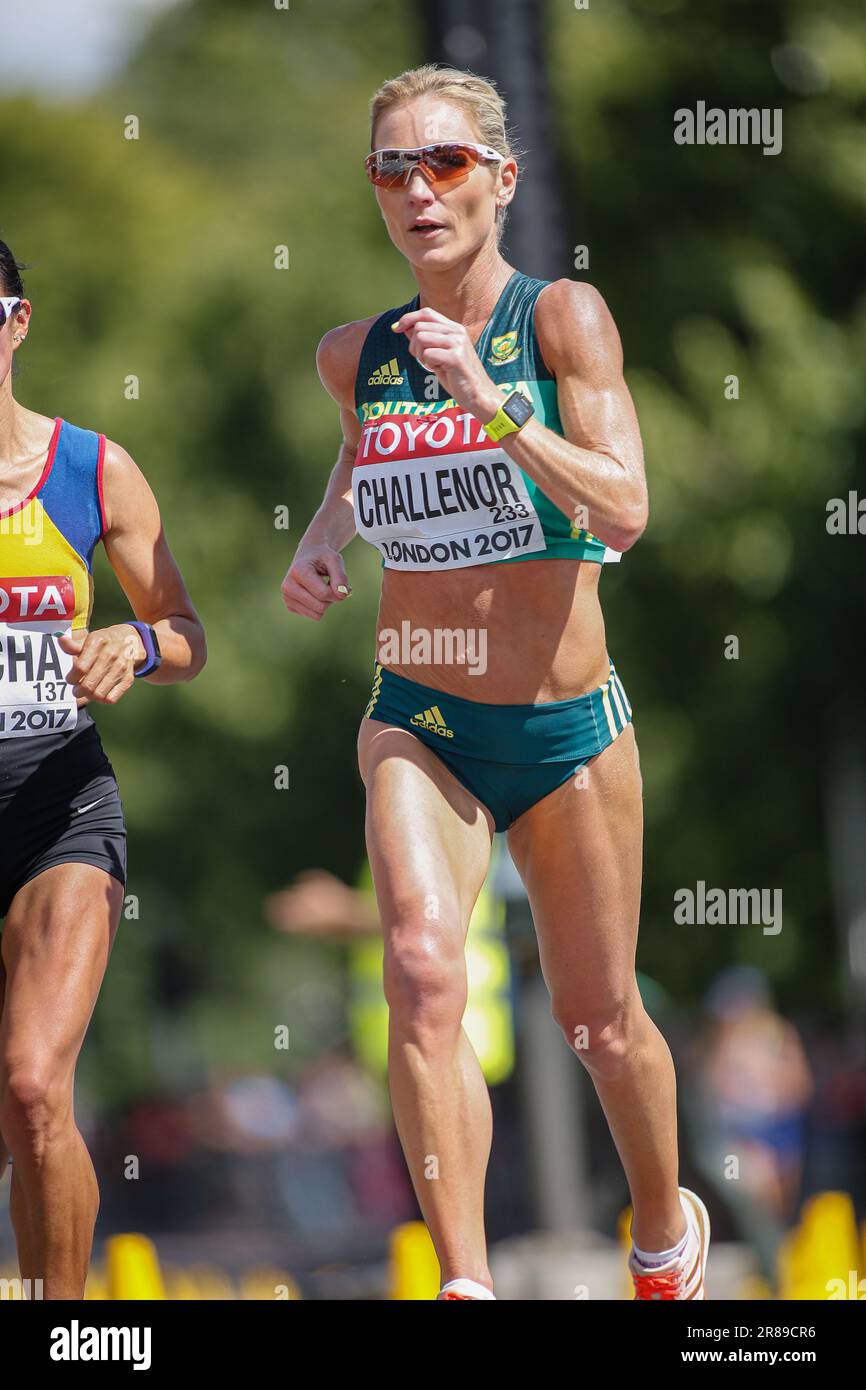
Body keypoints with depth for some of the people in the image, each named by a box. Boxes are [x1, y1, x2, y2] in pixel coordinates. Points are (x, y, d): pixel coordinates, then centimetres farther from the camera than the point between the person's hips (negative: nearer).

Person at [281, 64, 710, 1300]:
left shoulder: (562, 317, -9)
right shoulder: (355, 355, 3)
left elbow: (625, 510, -20)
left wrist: (490, 405, -29)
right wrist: (318, 544, 8)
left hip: (567, 723, -1)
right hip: (417, 722, 2)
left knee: (598, 1020, 13)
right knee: (422, 972, -25)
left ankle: (663, 1225, 42)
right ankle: (464, 1284, -27)